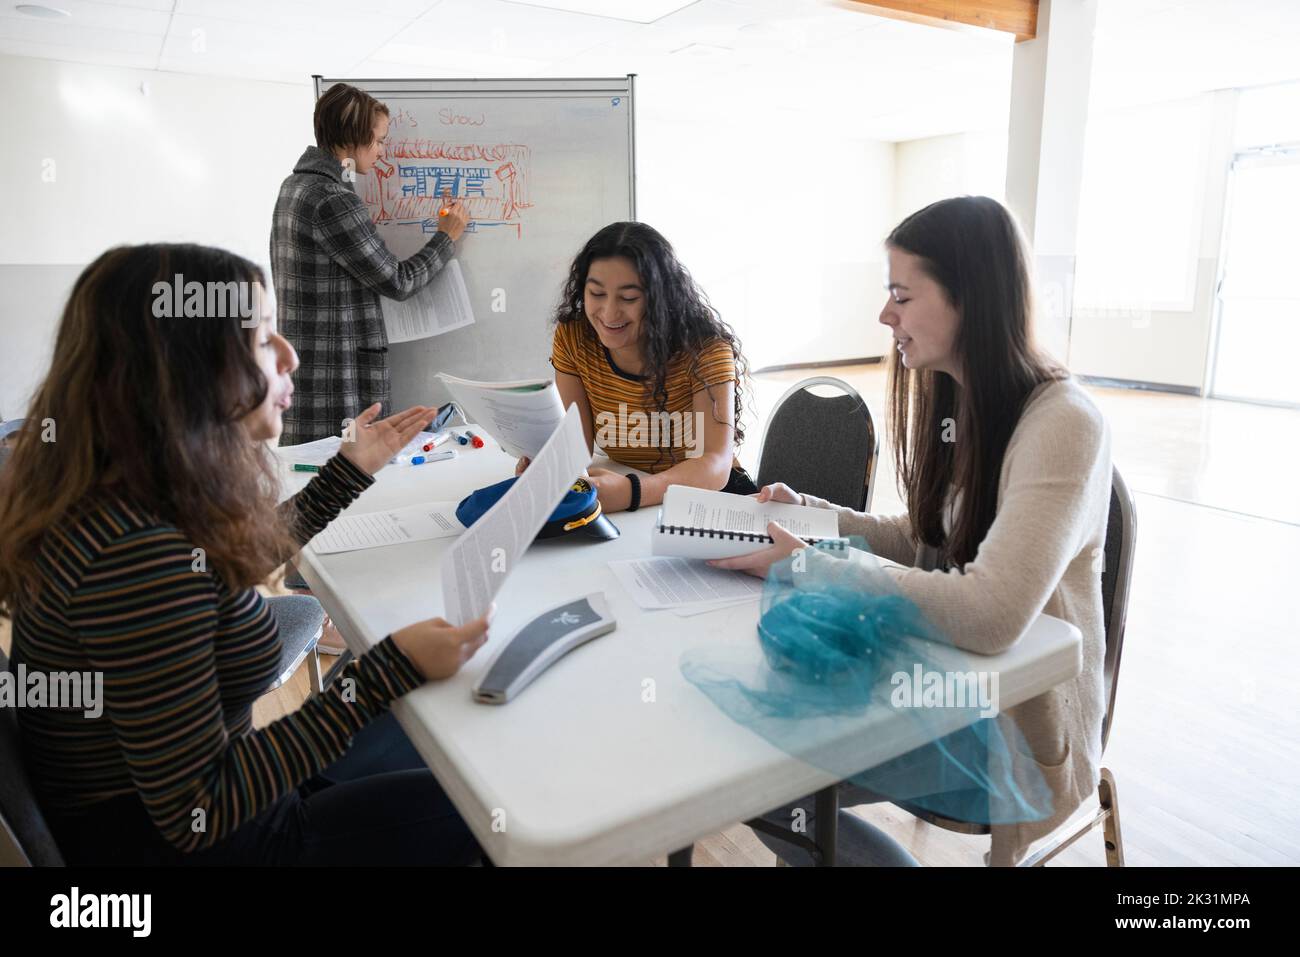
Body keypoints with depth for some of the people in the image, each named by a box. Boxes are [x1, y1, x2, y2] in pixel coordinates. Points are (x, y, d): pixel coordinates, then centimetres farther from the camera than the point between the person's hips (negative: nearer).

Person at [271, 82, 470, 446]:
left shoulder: (295, 185, 12)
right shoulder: (334, 201, -18)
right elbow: (397, 282, -12)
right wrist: (447, 236, 2)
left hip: (298, 361, 10)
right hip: (338, 373, -10)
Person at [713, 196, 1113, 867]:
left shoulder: (1062, 424, -24)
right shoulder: (955, 402, 3)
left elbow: (990, 614, -36)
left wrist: (805, 568, -28)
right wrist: (810, 512, -2)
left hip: (1018, 725, -7)